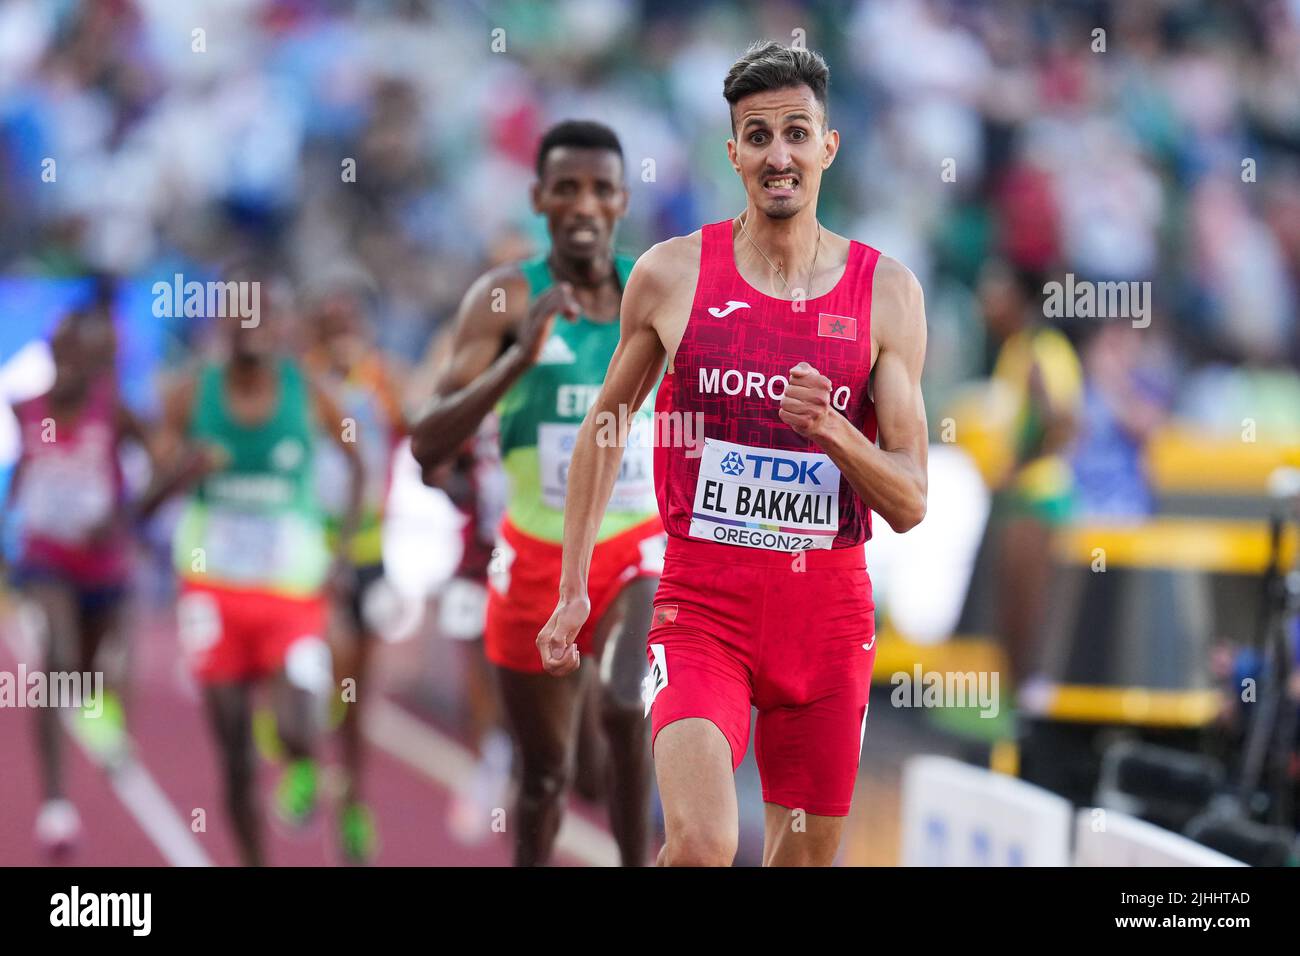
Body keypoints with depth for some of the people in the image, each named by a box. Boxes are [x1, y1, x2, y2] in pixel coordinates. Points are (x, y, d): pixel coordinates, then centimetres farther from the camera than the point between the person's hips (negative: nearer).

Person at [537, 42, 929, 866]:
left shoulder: (886, 293, -1)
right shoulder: (671, 275, -2)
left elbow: (910, 505, -2)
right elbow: (607, 421, 13)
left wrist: (834, 432, -21)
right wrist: (574, 589, 11)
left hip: (829, 612, 2)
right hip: (703, 605, -2)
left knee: (805, 857, 11)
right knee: (701, 845, -23)